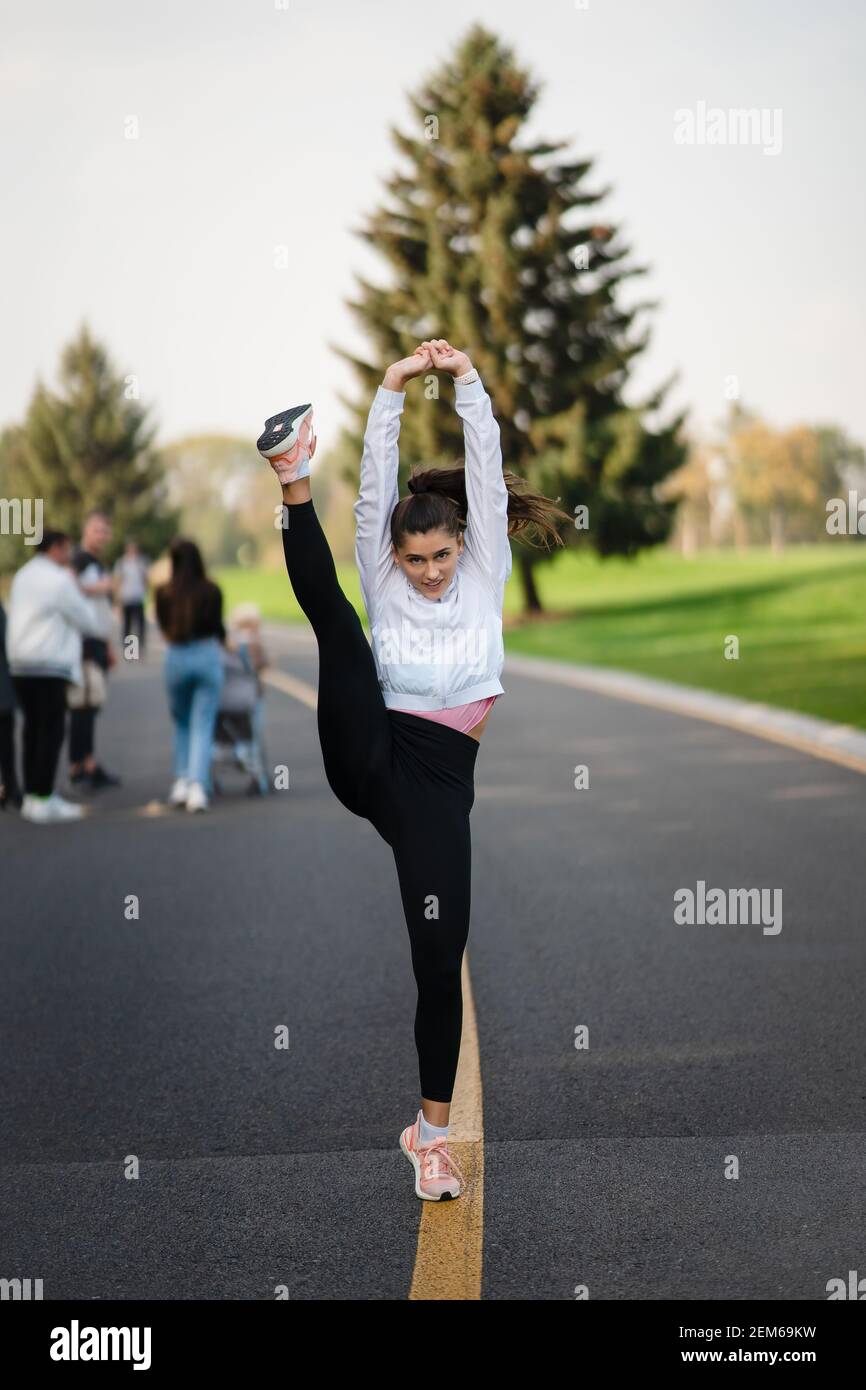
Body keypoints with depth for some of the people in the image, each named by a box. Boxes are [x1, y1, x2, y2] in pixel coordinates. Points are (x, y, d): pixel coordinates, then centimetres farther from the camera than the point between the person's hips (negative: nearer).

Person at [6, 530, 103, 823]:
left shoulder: (22, 577, 15)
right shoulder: (59, 580, -10)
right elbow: (90, 622, -5)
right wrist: (77, 589, 8)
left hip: (20, 665, 8)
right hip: (49, 666, -8)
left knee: (33, 729, 13)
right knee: (51, 731, -5)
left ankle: (31, 795, 16)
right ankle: (43, 801, -8)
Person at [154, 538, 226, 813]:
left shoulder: (164, 592, -4)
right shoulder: (212, 591, -8)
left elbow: (163, 628, 9)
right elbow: (218, 629, 1)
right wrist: (221, 641, 23)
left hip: (176, 657, 1)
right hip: (208, 655, -1)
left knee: (181, 723, 19)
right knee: (203, 727, 1)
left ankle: (181, 781, 11)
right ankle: (197, 785, -12)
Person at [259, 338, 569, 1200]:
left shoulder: (484, 577, 9)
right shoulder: (386, 583, 9)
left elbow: (487, 477, -2)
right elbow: (376, 492, -3)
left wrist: (468, 383, -11)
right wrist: (390, 394, -12)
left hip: (440, 780, 0)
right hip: (369, 757, 0)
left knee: (440, 955, -4)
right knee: (333, 619, -22)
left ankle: (432, 1130, 7)